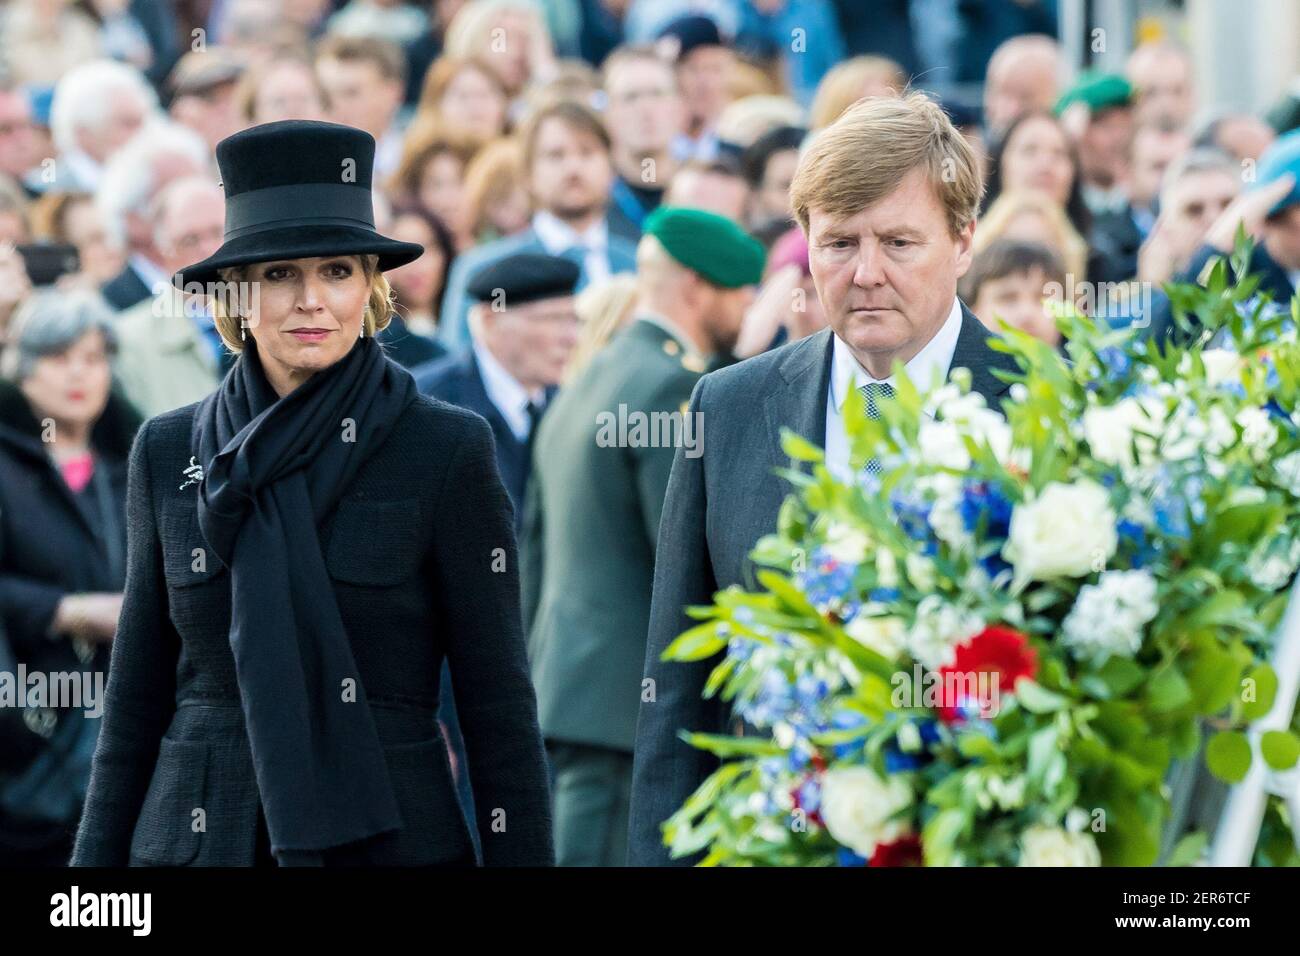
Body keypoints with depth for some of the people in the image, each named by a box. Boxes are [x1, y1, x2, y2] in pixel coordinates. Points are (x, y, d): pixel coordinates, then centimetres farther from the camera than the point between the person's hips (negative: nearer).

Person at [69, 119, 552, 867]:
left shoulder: (447, 451, -3)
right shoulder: (170, 453, 6)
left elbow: (499, 706, -3)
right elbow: (137, 699, 9)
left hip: (388, 839, -2)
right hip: (197, 841, 2)